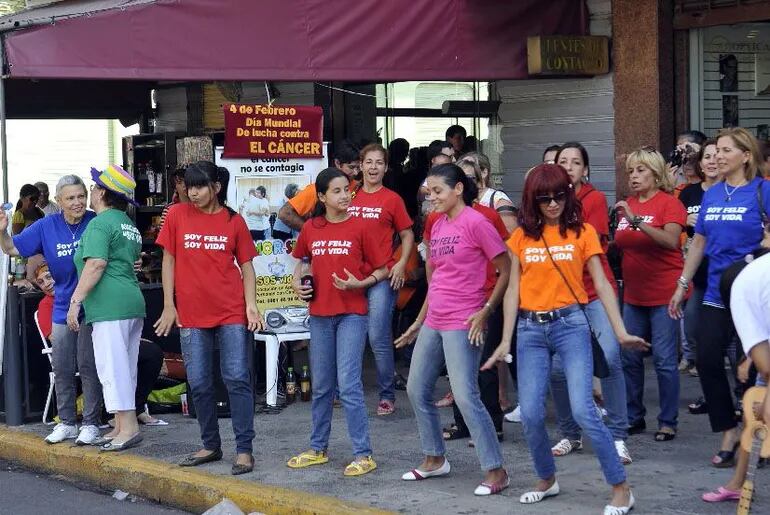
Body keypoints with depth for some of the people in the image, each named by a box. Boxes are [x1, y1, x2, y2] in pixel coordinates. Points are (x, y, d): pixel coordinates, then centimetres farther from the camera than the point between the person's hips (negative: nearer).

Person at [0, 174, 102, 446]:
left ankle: (90, 423, 9)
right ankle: (66, 423, 24)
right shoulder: (47, 227, -1)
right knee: (62, 370, 11)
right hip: (62, 310, 4)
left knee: (89, 368, -1)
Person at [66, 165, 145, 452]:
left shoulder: (99, 224, -8)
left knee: (112, 367, -8)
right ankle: (122, 427, 18)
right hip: (133, 302, 10)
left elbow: (96, 264, -19)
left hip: (109, 306, -9)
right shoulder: (129, 225, 21)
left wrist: (76, 301, -17)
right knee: (124, 368, 13)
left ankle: (128, 428, -10)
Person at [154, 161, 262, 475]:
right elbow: (168, 261, 6)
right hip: (191, 315, 2)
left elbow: (246, 265, 5)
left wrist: (251, 306, -6)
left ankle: (244, 449, 0)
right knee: (199, 384, 8)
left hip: (231, 313, -2)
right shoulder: (177, 215, 3)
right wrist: (169, 305, 2)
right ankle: (211, 446, 21)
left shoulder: (234, 221, 1)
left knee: (237, 379, -5)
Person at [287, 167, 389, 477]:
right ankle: (318, 449, 26)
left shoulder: (360, 228, -6)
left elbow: (383, 269, -1)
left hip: (351, 314, -4)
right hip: (319, 313, 5)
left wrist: (359, 284, -17)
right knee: (321, 386, 14)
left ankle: (363, 455, -5)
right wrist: (296, 281, 6)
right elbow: (302, 259, 24)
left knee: (348, 384, -10)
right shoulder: (310, 229, 4)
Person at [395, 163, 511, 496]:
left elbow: (506, 270, -10)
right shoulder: (437, 227, 12)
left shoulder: (476, 223, -11)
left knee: (465, 396, -13)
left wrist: (485, 311, -15)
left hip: (462, 324, -9)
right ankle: (434, 459, 28)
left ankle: (495, 471, -6)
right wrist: (419, 321, 20)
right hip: (433, 322, 9)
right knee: (417, 390, 13)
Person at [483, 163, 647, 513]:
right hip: (530, 330, 3)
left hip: (570, 325, -3)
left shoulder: (582, 232, 1)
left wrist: (621, 332, -8)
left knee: (583, 410, -14)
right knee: (531, 415, -1)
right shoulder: (521, 236, 7)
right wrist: (505, 341, 3)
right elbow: (513, 290, 8)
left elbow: (602, 285, 0)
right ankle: (546, 480, 23)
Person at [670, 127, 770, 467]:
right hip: (716, 295, 6)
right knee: (706, 361, 0)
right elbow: (699, 243, 17)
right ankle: (728, 432, 13)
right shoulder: (711, 195, 11)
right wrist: (682, 286, 16)